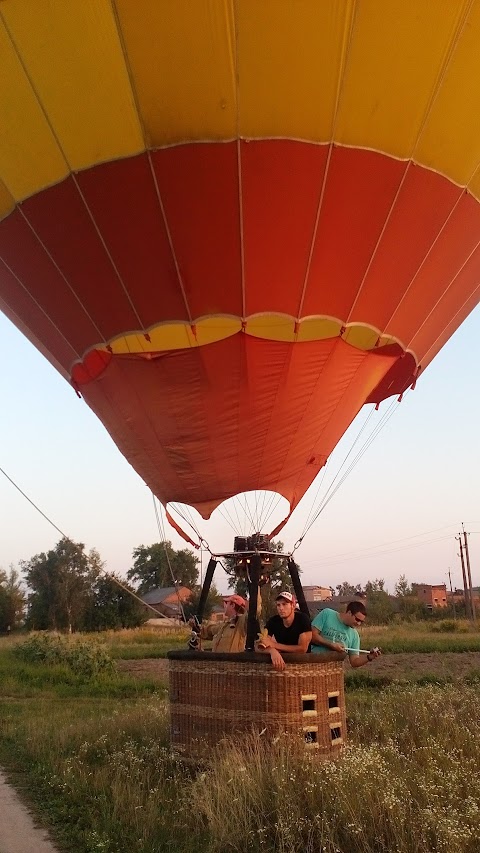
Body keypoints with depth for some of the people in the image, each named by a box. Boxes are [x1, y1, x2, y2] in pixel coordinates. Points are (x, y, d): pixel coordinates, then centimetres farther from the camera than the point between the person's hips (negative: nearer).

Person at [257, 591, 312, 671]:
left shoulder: (303, 619, -14)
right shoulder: (273, 621, -6)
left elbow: (303, 649, -20)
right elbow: (260, 646, -11)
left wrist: (273, 644, -20)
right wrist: (273, 651, -33)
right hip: (282, 658, 1)